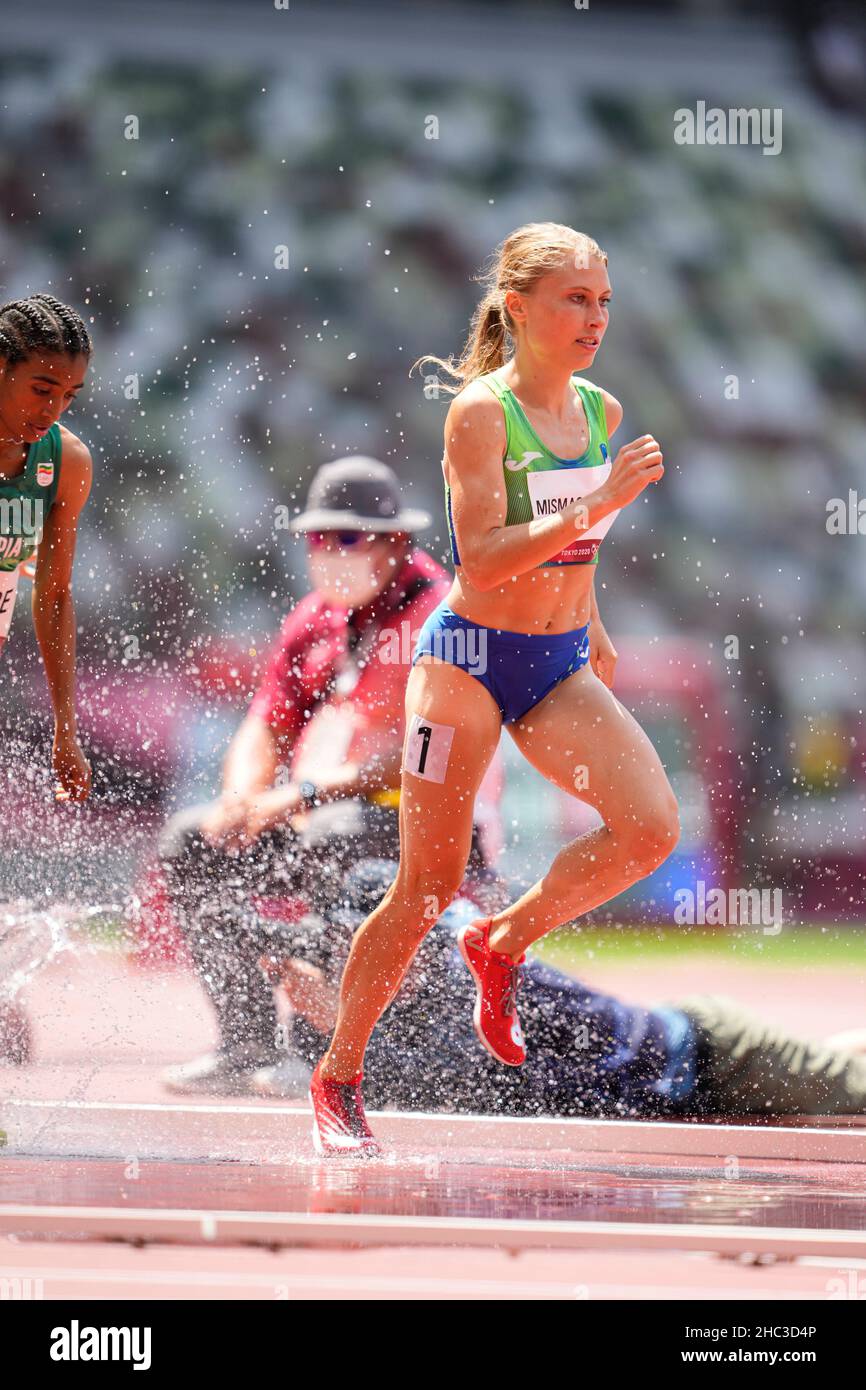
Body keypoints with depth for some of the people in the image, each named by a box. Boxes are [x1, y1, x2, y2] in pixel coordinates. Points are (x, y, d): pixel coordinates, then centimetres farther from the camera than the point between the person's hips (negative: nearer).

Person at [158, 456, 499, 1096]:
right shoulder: (314, 620, 18)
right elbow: (266, 728, 17)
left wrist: (310, 791, -26)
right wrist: (241, 798, -7)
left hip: (424, 821, -8)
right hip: (307, 820, 9)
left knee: (330, 840, -38)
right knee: (190, 842, -6)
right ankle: (249, 1041, -7)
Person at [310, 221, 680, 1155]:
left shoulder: (601, 412, 6)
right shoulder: (479, 412, -14)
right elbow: (481, 559, -23)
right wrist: (600, 504, -29)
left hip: (561, 666, 6)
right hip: (470, 656, -6)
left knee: (651, 825, -17)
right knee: (427, 885, -4)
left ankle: (503, 942, 7)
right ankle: (338, 1077, 12)